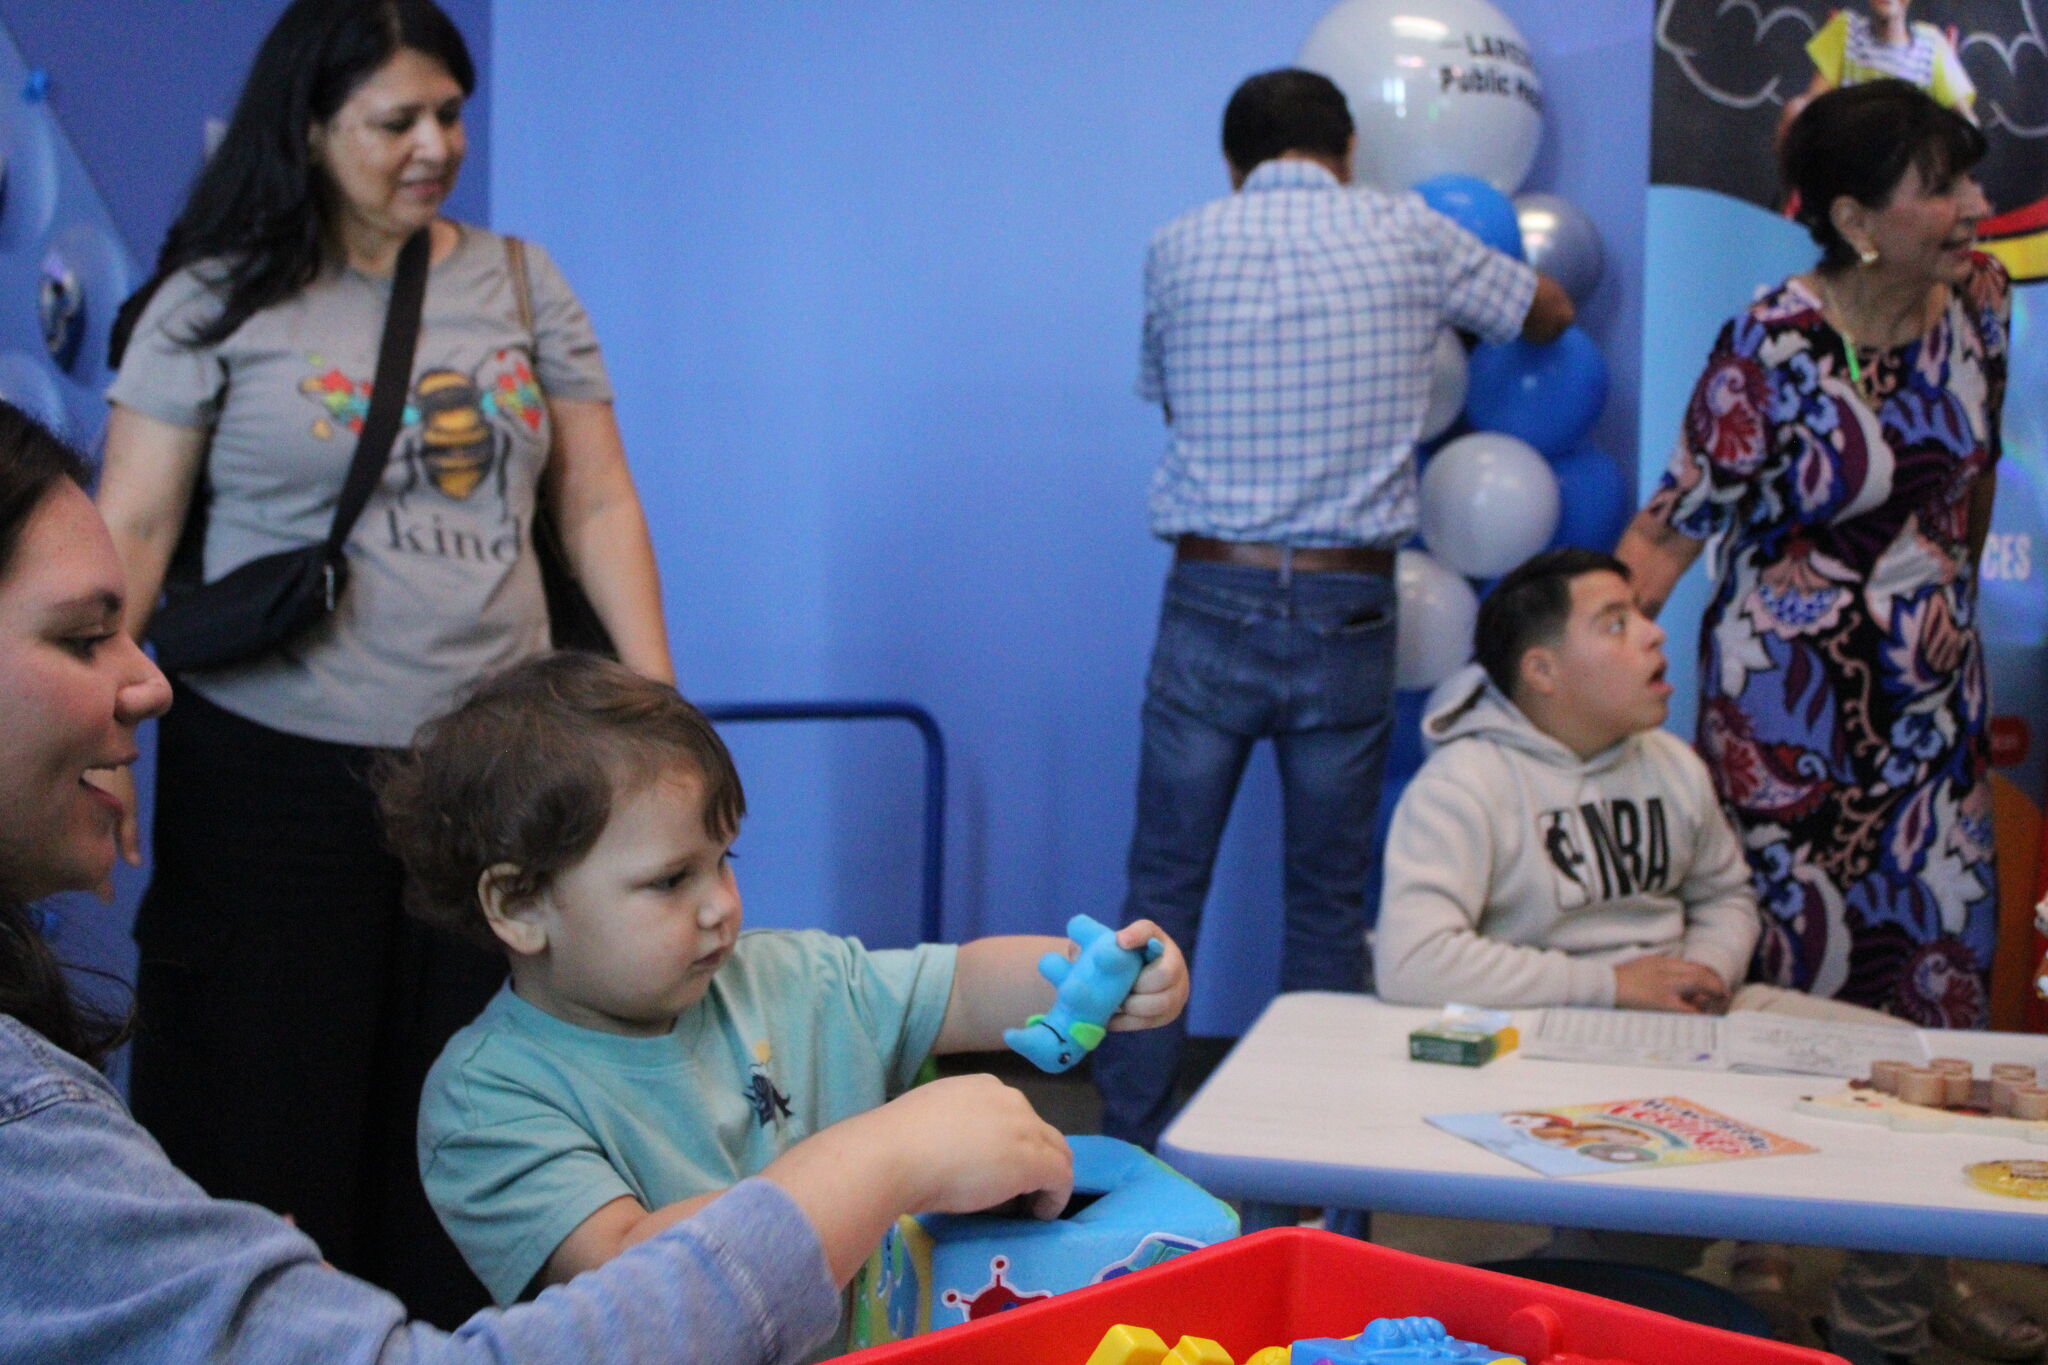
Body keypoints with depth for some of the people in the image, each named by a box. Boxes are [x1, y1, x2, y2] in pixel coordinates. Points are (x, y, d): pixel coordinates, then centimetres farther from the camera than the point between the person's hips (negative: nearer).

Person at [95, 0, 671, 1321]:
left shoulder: (520, 283, 10)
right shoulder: (217, 304, 2)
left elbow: (599, 507, 10)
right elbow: (131, 534, 0)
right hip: (276, 777, -2)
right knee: (270, 1133, 2)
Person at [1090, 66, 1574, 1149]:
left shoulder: (1179, 247, 4)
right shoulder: (1406, 235, 3)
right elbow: (1550, 314, 18)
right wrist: (1439, 307, 36)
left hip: (1211, 601, 0)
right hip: (1346, 611, 0)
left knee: (1162, 892, 8)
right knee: (1328, 907, 10)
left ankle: (1127, 1152, 11)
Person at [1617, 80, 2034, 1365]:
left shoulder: (1979, 302, 0)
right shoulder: (1773, 346, -16)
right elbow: (1675, 524, -15)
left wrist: (1948, 613, 16)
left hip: (1934, 705, 6)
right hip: (1791, 713, -5)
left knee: (1943, 968, 8)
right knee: (1797, 974, 2)